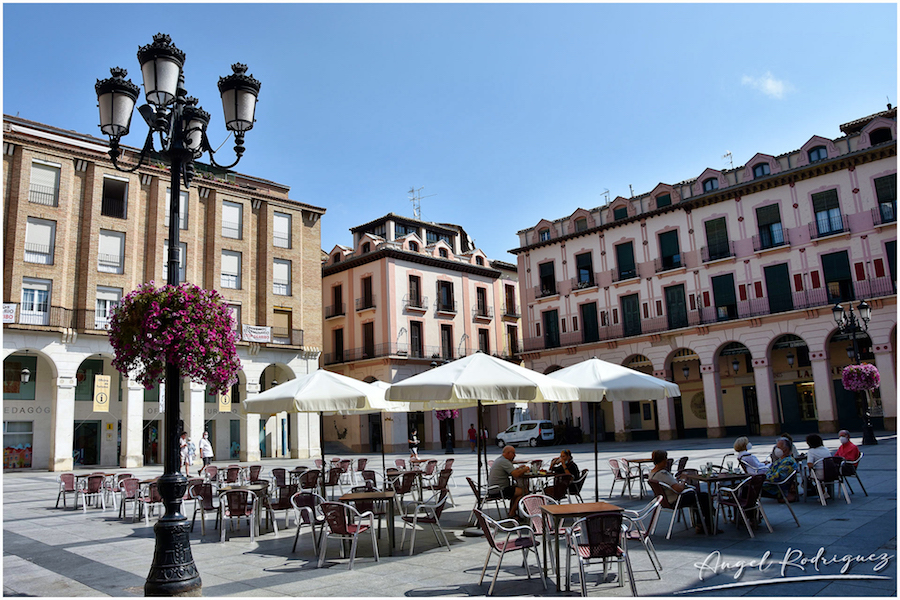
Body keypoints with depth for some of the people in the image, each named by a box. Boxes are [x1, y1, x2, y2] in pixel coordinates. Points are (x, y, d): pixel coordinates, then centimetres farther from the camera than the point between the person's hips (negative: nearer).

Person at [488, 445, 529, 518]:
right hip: (498, 490, -11)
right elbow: (516, 474, -25)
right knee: (522, 491, -9)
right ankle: (512, 514, -1)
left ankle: (511, 511, 20)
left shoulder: (499, 459, 17)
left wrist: (519, 468, 10)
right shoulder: (504, 462, -18)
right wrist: (525, 469, -7)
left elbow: (510, 471, 25)